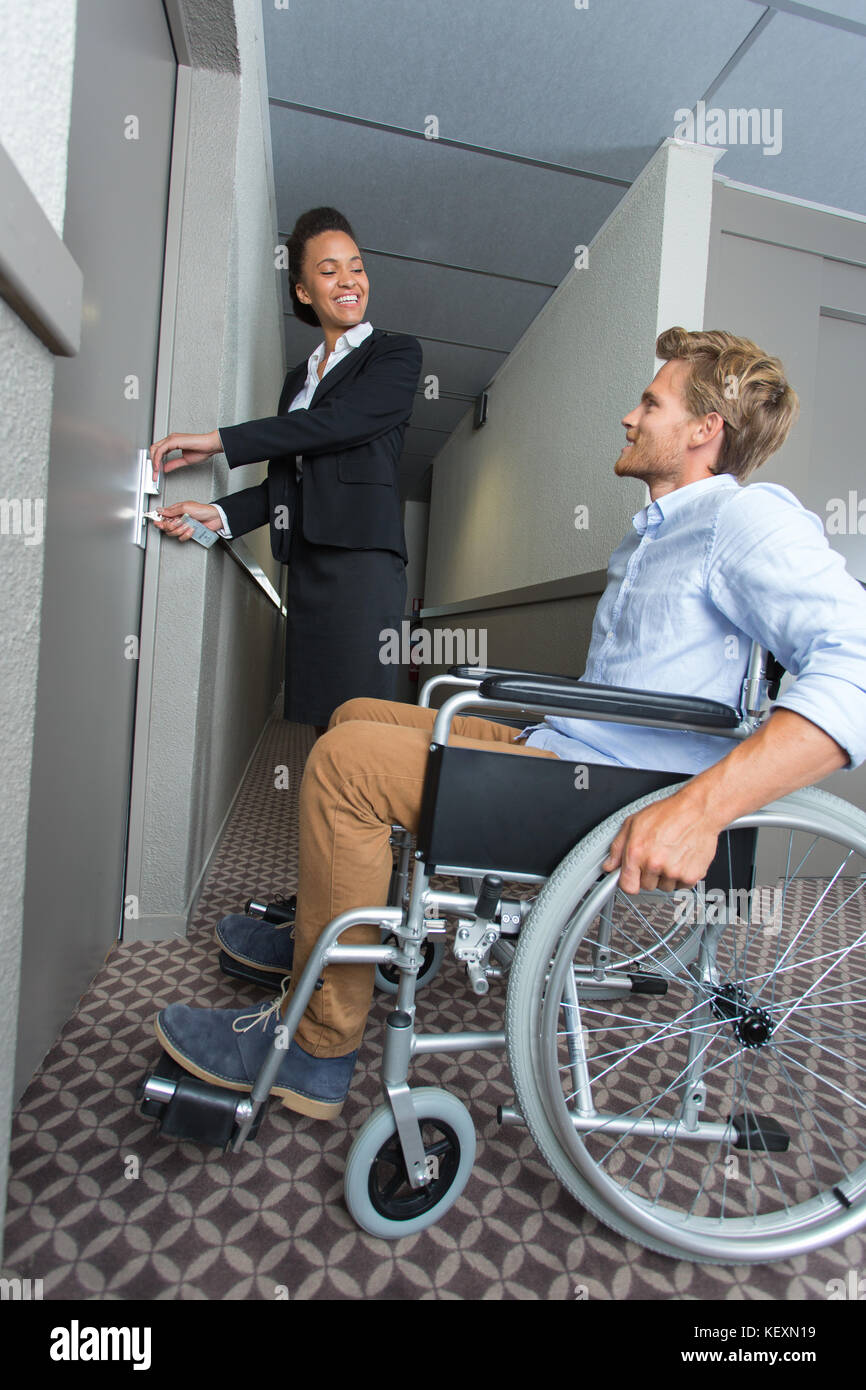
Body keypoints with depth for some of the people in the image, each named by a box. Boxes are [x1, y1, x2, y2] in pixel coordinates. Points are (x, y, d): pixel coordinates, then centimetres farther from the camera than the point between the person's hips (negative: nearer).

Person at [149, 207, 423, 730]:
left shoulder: (397, 353, 8)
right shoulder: (300, 376, 26)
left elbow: (341, 421, -10)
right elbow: (286, 479, 21)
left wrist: (218, 440, -8)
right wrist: (219, 514, 4)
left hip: (361, 558, -6)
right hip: (307, 566, 6)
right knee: (322, 727, 3)